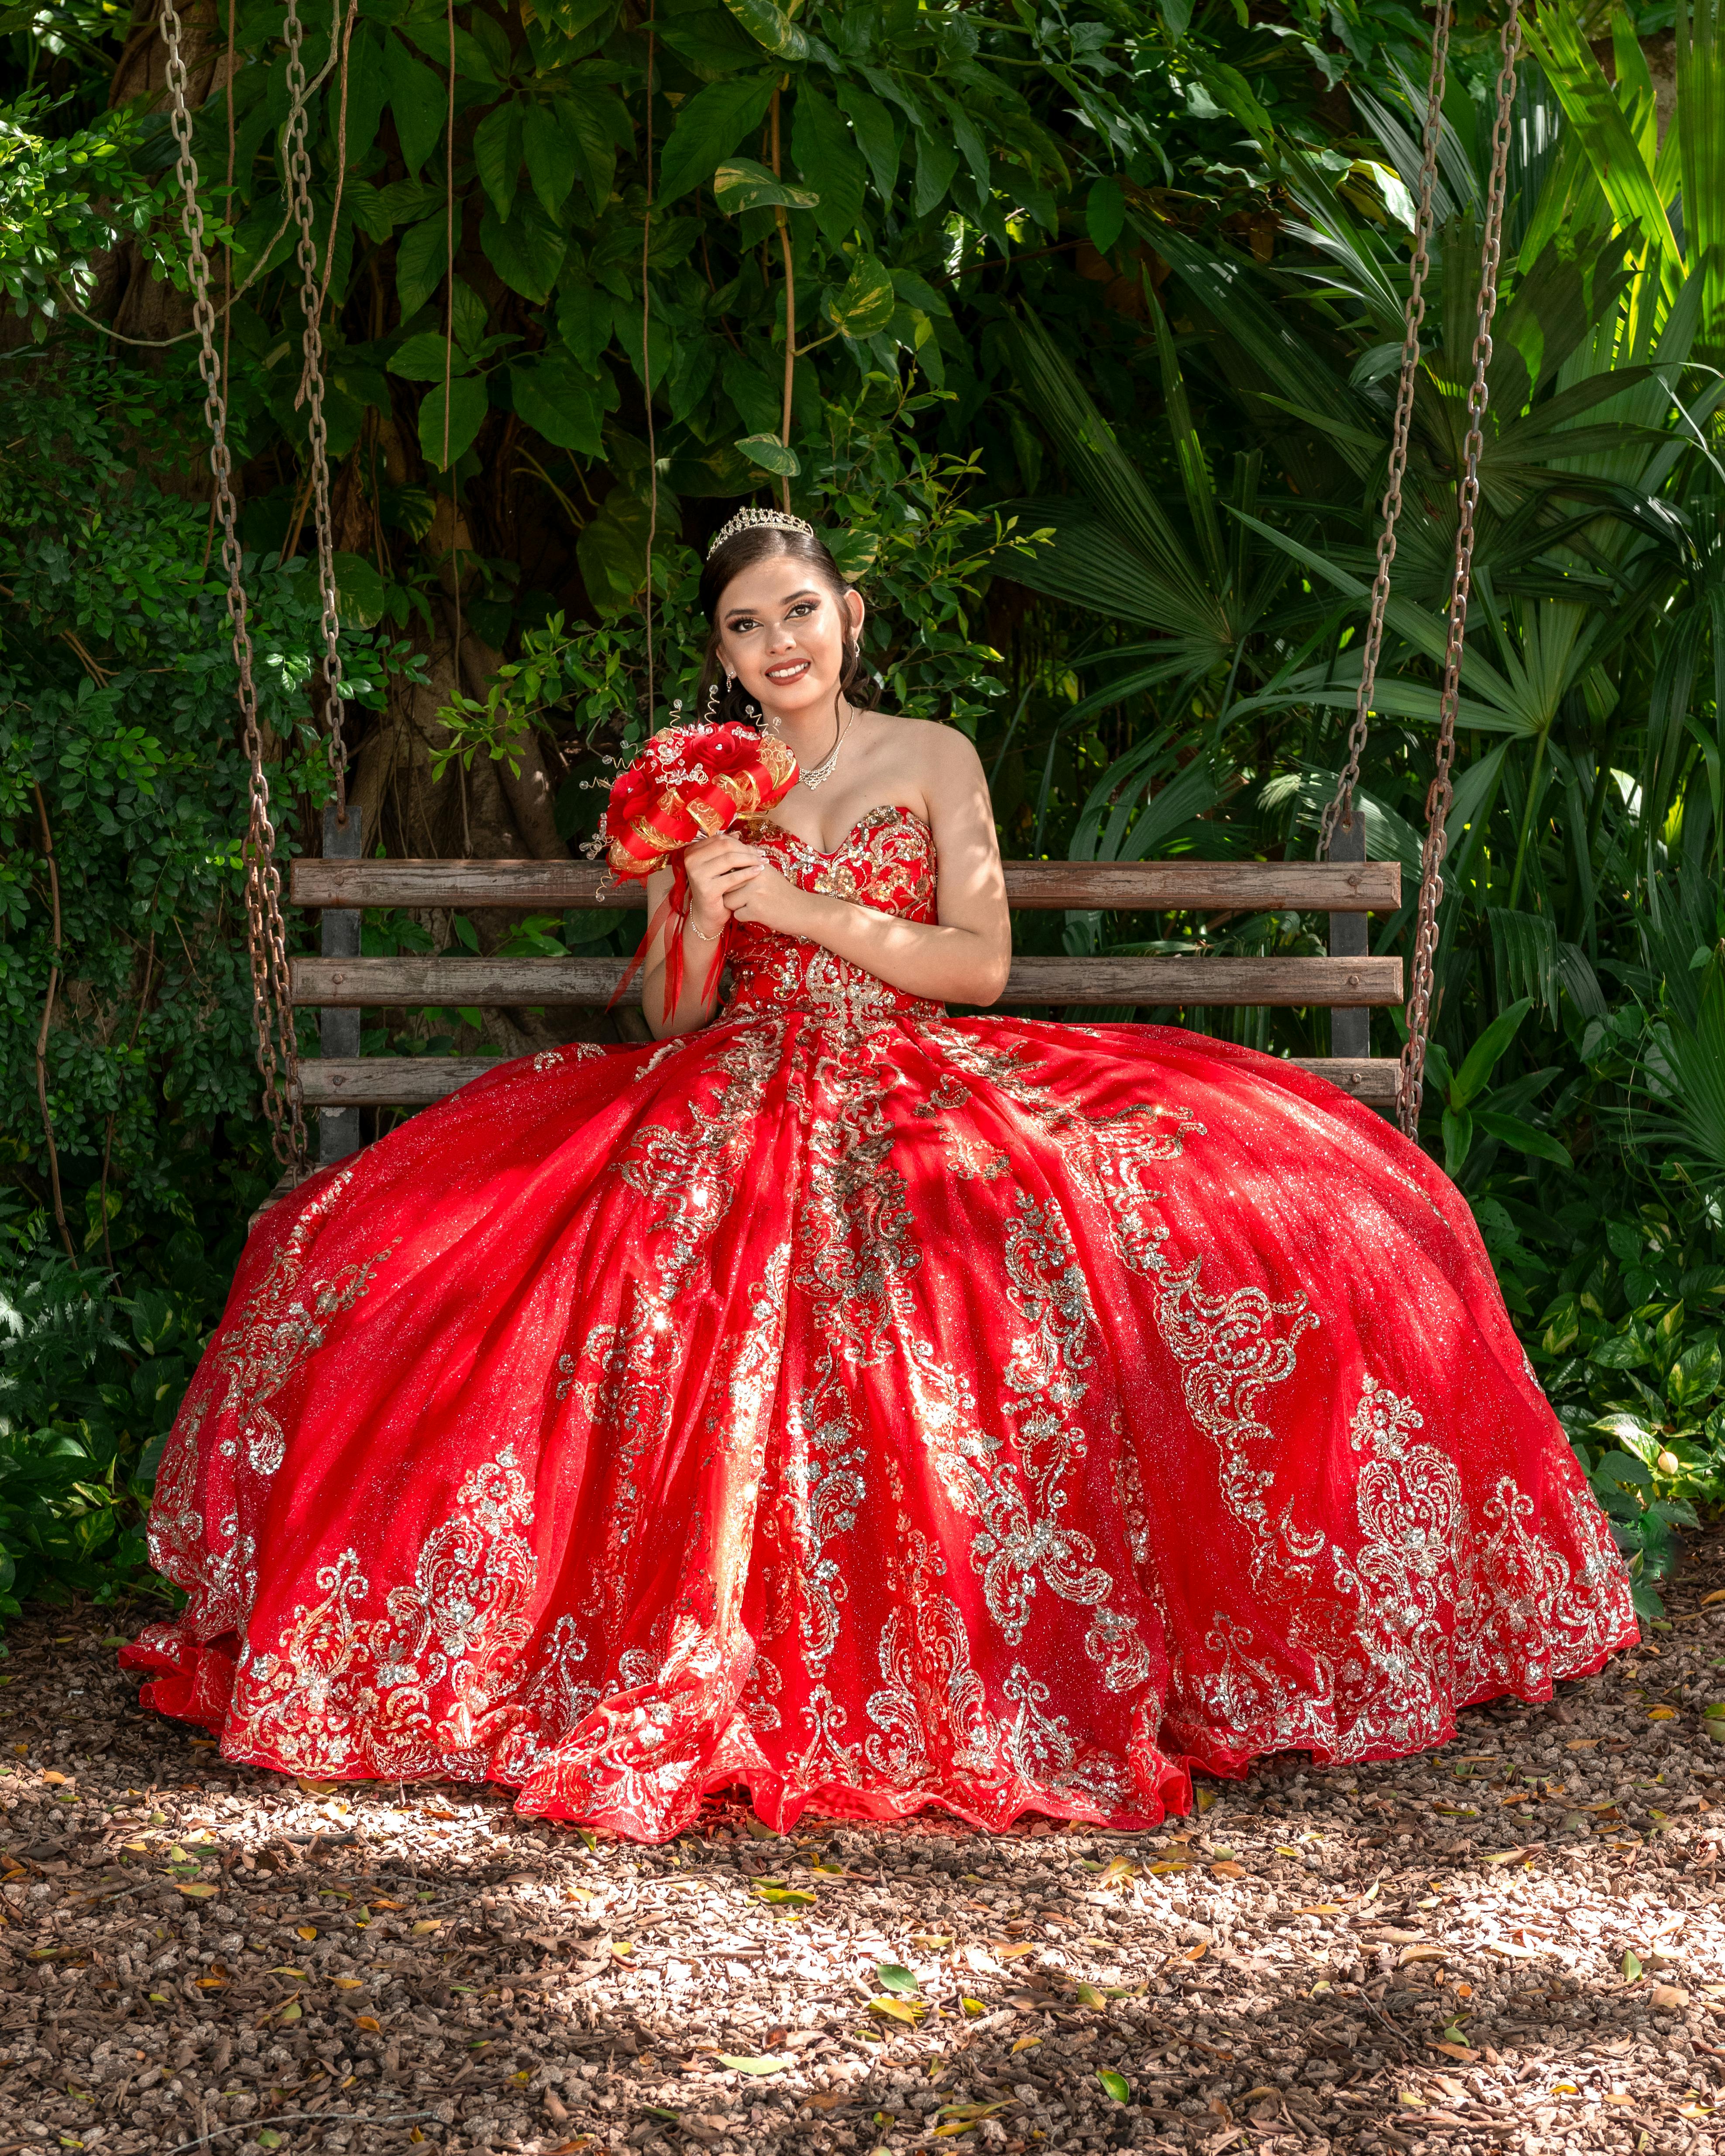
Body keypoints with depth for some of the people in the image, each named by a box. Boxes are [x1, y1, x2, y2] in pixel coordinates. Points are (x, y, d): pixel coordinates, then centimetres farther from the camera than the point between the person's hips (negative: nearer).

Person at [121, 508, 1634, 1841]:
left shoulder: (935, 761, 11)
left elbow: (982, 966, -1)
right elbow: (671, 1020, 9)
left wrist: (801, 907, -11)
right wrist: (703, 912, -11)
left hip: (920, 1099, 0)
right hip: (734, 1111, 1)